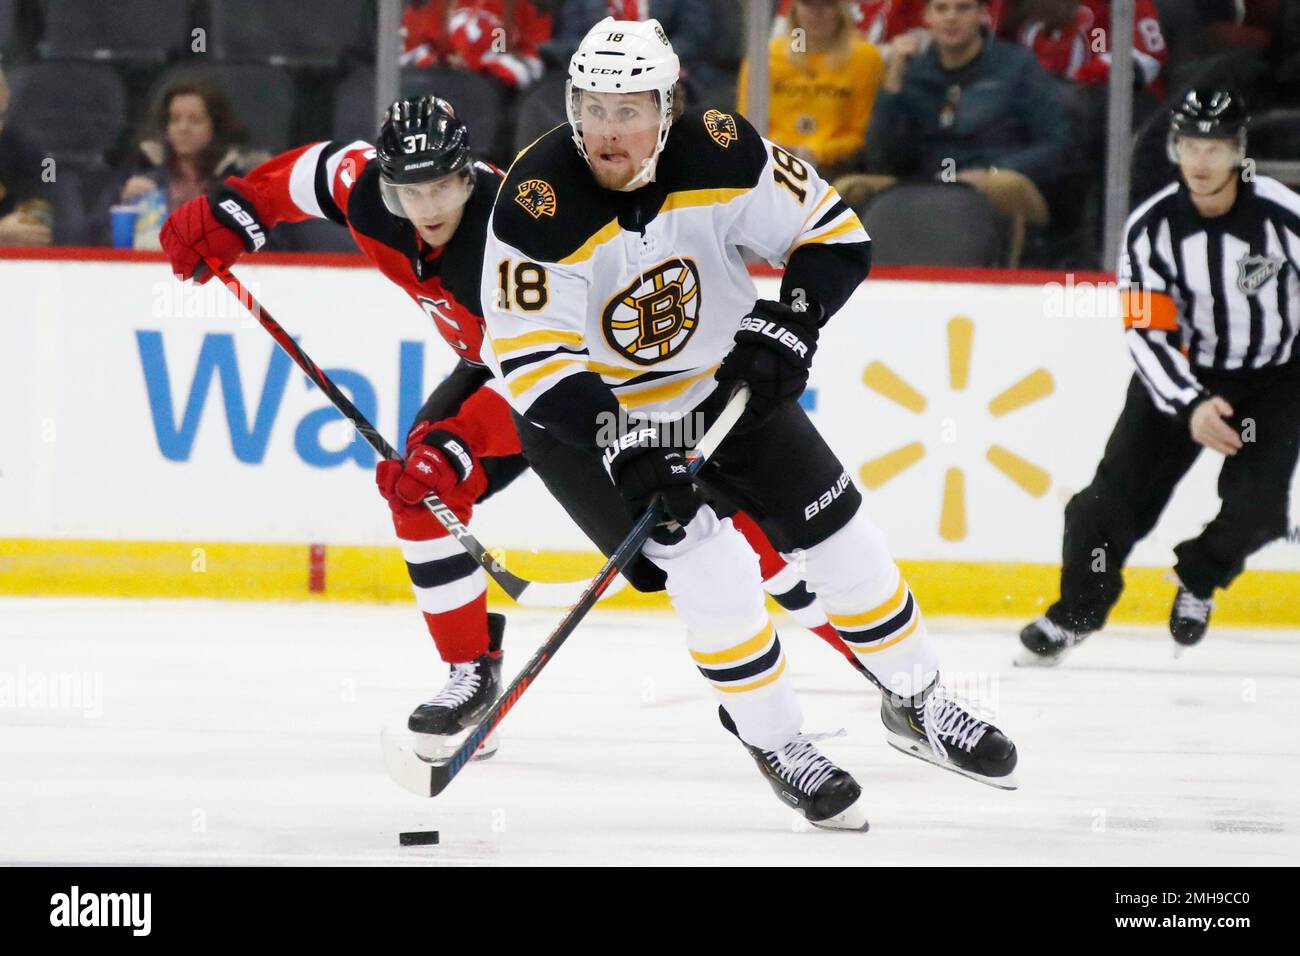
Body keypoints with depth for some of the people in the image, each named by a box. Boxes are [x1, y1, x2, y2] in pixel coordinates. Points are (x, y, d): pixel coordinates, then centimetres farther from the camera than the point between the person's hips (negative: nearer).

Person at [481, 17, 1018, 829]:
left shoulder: (722, 156, -21)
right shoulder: (540, 204, -29)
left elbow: (833, 235, -10)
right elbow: (528, 357, -29)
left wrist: (786, 327, -25)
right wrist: (621, 443, -38)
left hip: (724, 385, 4)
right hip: (590, 414, -4)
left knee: (838, 534, 6)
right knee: (712, 565, -18)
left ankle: (919, 705, 26)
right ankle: (777, 744, 1)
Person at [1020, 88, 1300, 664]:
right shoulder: (1151, 228, -15)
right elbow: (1148, 334, -15)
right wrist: (1190, 407, -29)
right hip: (1184, 373, 2)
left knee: (1253, 506, -18)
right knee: (1119, 490, -9)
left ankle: (1198, 582, 14)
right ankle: (1076, 611, 12)